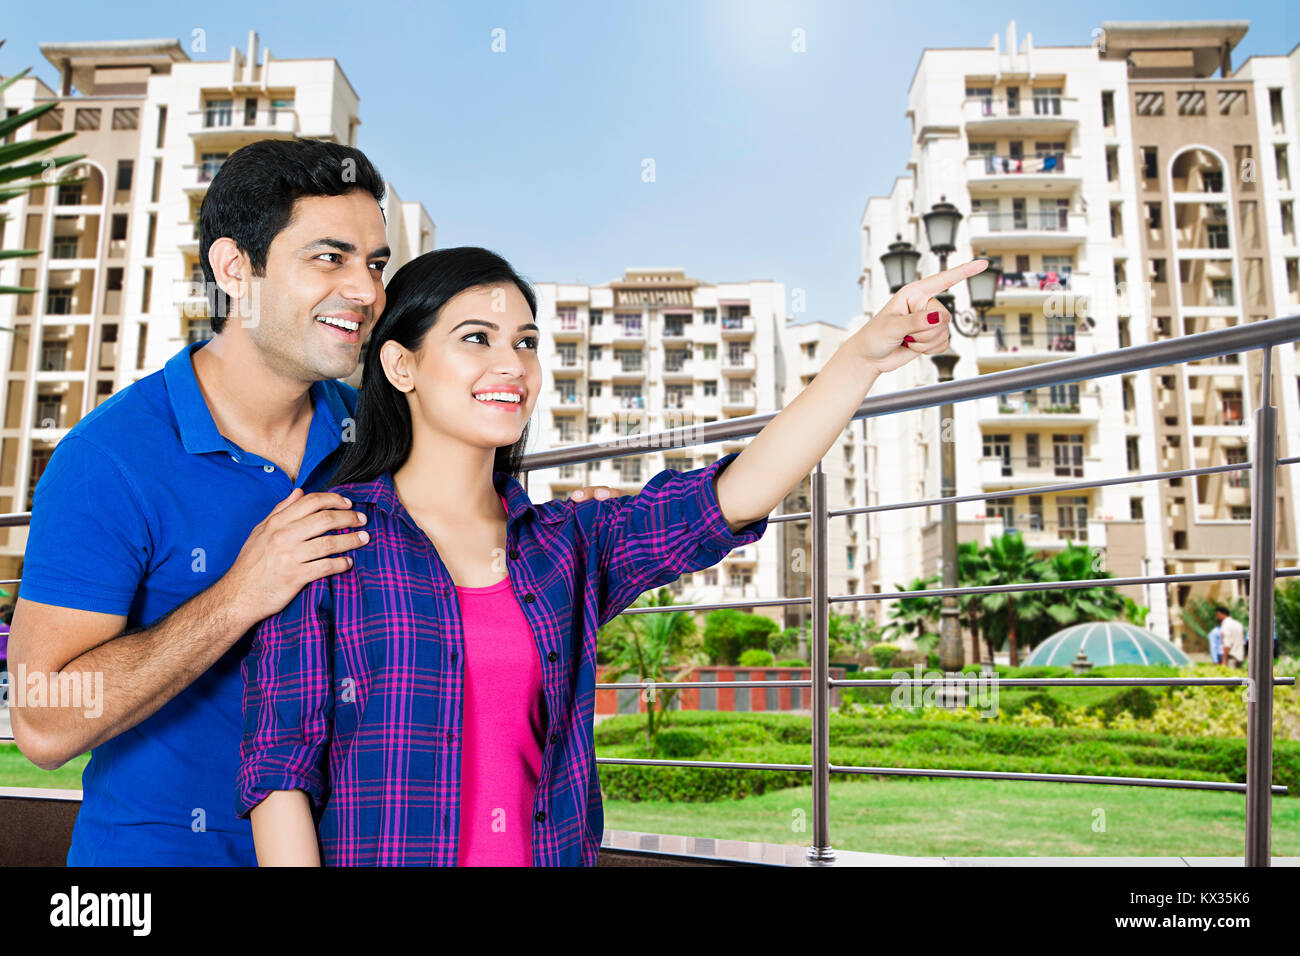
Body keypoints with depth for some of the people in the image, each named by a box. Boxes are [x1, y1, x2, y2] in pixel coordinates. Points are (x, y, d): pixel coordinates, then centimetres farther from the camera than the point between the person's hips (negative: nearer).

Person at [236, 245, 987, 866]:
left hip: (549, 851, 4)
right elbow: (278, 765, -8)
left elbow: (728, 500, -11)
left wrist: (862, 357, -19)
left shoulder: (565, 544, 2)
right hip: (378, 853, -3)